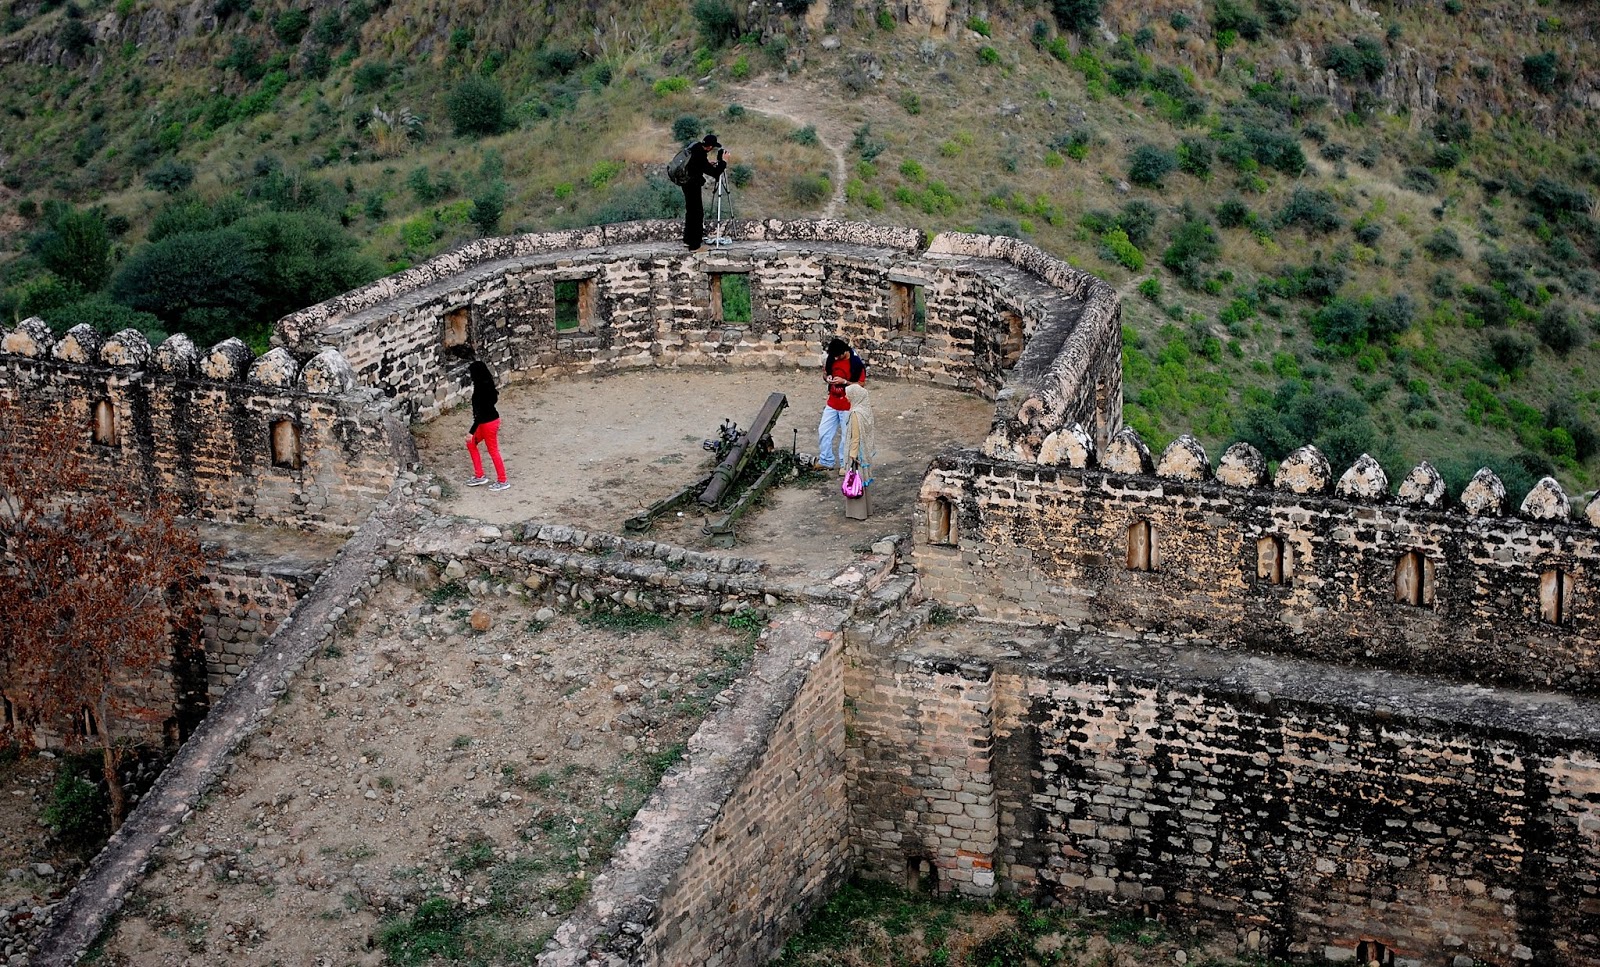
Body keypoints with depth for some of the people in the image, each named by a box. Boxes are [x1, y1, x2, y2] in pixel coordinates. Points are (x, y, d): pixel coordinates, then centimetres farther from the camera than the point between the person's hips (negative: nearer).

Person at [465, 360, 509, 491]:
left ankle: (502, 482, 17)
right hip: (492, 419, 10)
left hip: (488, 423, -10)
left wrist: (472, 432, -24)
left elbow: (480, 413, -27)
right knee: (471, 444, 20)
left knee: (493, 451, 4)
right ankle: (479, 476, 26)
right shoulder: (487, 384, 1)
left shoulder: (481, 390, -27)